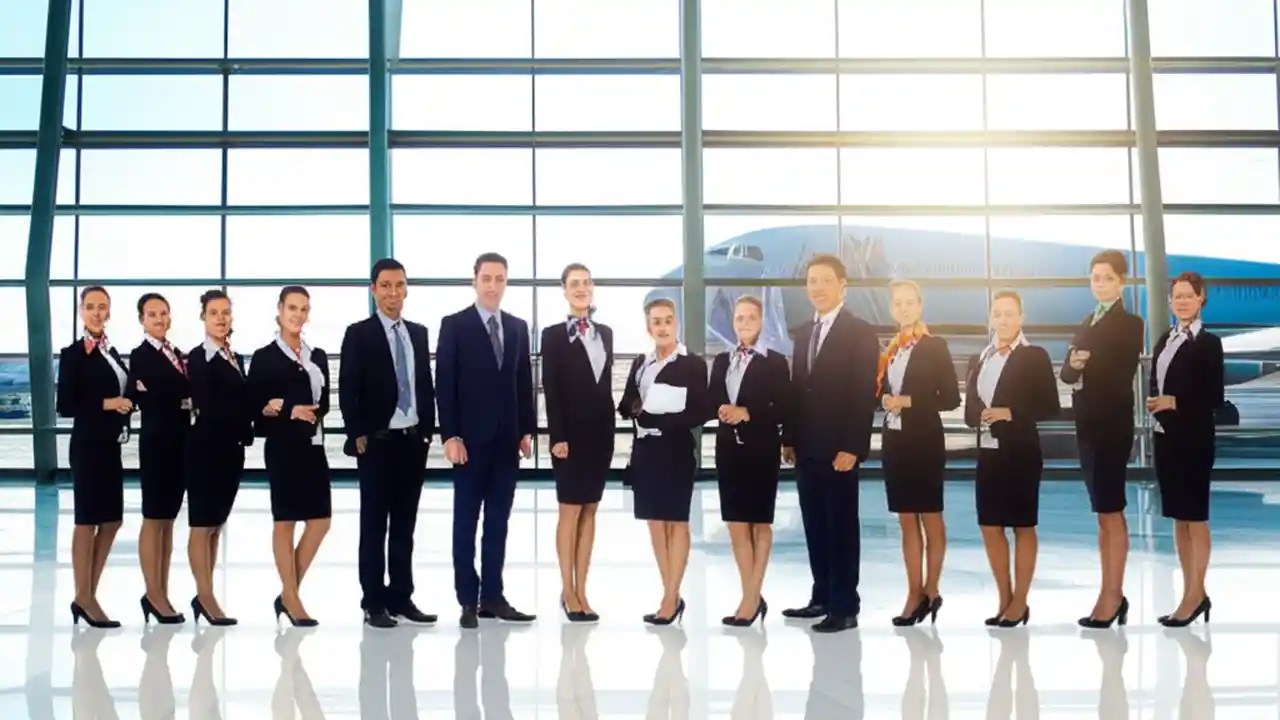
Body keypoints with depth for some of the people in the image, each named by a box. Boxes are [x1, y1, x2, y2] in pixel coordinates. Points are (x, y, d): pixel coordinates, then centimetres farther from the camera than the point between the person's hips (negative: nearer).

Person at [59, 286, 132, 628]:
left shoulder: (111, 353, 13)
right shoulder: (73, 354, -9)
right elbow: (65, 406, -16)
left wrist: (126, 404, 0)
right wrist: (107, 404, -17)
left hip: (110, 445, 8)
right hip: (87, 445, -8)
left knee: (111, 520, 10)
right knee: (87, 521, -1)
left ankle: (89, 594, 19)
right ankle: (84, 598, 9)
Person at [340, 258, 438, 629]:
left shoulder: (419, 333, 12)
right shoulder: (359, 334, -3)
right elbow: (348, 391, -7)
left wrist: (428, 429, 6)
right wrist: (358, 435, -11)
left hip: (414, 440, 5)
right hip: (377, 442, -5)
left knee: (404, 525, 9)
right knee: (374, 525, 2)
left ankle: (401, 599, 15)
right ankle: (374, 603, 8)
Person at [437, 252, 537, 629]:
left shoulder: (518, 327, 11)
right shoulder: (454, 325, -2)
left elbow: (524, 382, 12)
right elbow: (444, 384, -7)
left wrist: (527, 430, 4)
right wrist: (450, 435, -14)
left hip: (507, 438, 4)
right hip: (471, 438, -4)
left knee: (498, 521, 8)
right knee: (466, 521, 3)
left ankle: (493, 597, 14)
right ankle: (468, 601, 8)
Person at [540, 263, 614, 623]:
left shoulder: (605, 333, 12)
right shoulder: (553, 335, -2)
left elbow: (606, 384, 12)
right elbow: (551, 390, -8)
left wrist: (610, 427, 7)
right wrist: (557, 436, -15)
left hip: (600, 431, 5)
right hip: (571, 432, -5)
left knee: (590, 512, 6)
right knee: (570, 511, -1)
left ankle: (580, 591, 12)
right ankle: (569, 592, 7)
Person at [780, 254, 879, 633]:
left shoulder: (861, 332, -8)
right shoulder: (803, 333, 15)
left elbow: (865, 395, -13)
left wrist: (852, 447, -19)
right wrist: (789, 438, 10)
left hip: (838, 449, -7)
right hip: (807, 447, 7)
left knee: (842, 527, 0)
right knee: (815, 526, 11)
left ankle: (845, 606, 6)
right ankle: (822, 597, 21)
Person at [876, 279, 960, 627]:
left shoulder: (935, 346, -4)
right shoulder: (888, 349, 10)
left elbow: (950, 398, -9)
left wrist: (910, 401, -15)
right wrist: (886, 401, -5)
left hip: (924, 441, -5)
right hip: (894, 441, 6)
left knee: (930, 517, 4)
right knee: (906, 520, 8)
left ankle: (930, 591, 12)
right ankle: (915, 593, 14)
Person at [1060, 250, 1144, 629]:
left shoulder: (1130, 323, -5)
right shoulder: (1087, 322, 16)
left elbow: (1122, 377, -15)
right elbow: (1067, 372, 7)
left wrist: (1085, 367, -11)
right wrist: (1073, 365, -13)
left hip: (1112, 426, -7)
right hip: (1088, 426, 7)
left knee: (1111, 511, -5)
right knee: (1103, 512, 10)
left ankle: (1113, 595, -1)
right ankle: (1111, 593, 16)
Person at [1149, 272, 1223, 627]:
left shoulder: (1208, 342, -7)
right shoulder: (1166, 339, 13)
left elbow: (1214, 397, -11)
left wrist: (1175, 403, -19)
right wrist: (1155, 404, -5)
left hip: (1193, 437, -7)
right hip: (1165, 436, 7)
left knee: (1195, 516, -1)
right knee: (1178, 517, 10)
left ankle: (1195, 595, 5)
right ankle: (1193, 592, 18)